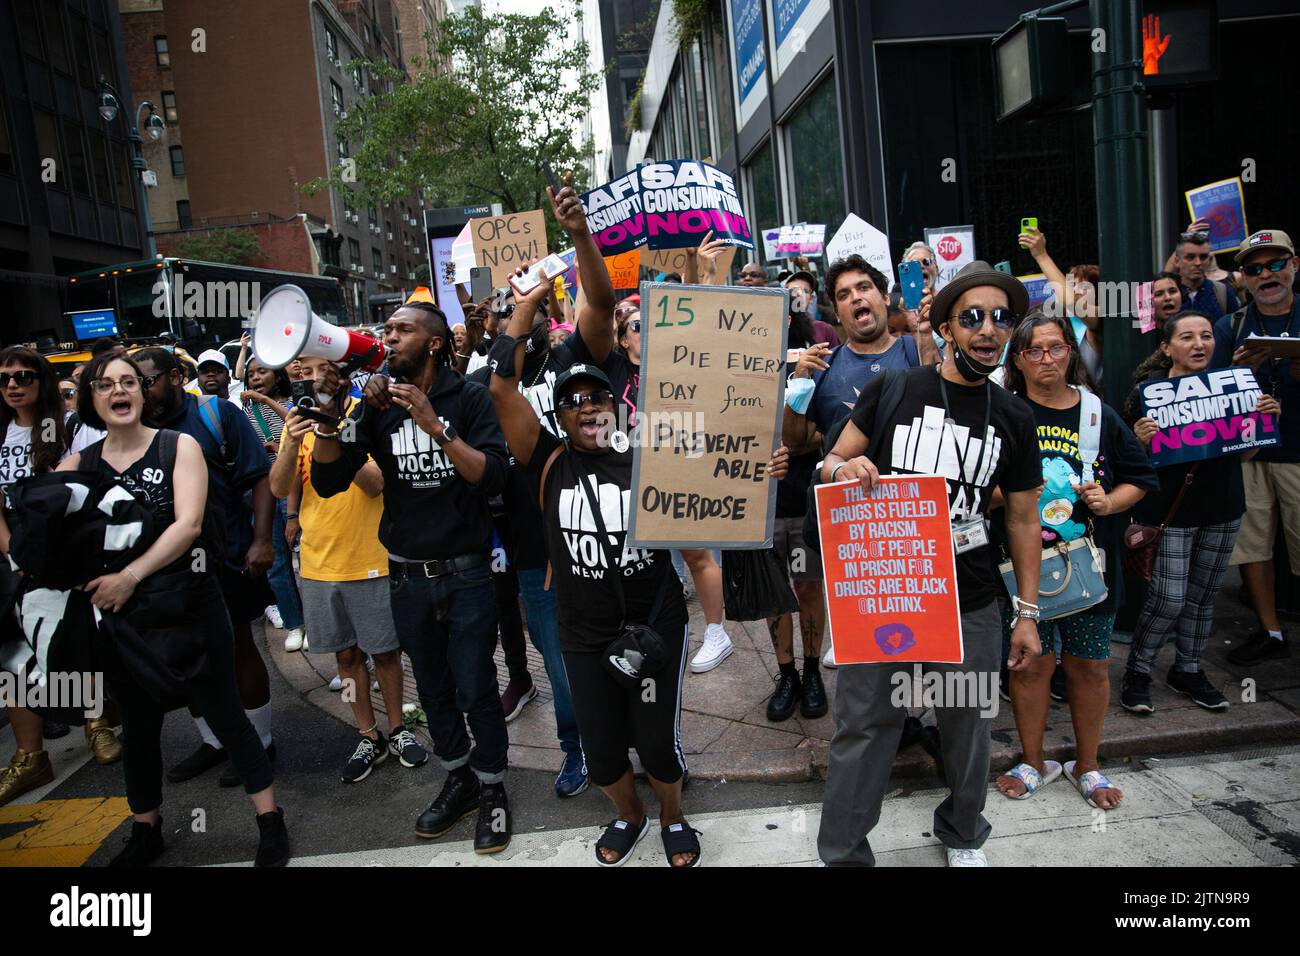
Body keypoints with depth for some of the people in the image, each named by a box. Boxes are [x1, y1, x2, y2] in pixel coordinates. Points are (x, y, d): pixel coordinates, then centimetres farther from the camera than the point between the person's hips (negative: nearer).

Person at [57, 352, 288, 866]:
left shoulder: (179, 447, -4)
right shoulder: (78, 465, 5)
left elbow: (189, 523, -15)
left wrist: (131, 576, -24)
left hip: (187, 601, -3)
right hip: (119, 613, 3)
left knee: (223, 712, 4)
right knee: (138, 724, 17)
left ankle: (271, 822, 18)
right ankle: (145, 831, 36)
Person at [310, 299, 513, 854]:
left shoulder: (468, 398, -7)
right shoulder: (378, 408, 2)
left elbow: (492, 477, -19)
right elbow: (328, 480, -4)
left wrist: (433, 424, -27)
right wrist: (328, 411, -17)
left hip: (465, 573, -4)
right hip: (407, 576, 4)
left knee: (475, 691, 4)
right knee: (433, 689, 17)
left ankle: (492, 791, 25)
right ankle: (458, 780, 37)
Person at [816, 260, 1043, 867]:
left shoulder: (1013, 419, 6)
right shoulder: (890, 391, -1)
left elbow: (1023, 520, 10)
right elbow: (831, 466, 3)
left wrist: (1028, 613, 7)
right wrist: (845, 466, -22)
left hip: (971, 601, 2)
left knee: (967, 725, 15)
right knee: (863, 725, 4)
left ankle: (962, 836, 41)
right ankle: (842, 854, 22)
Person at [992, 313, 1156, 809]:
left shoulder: (1099, 415, 4)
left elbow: (1140, 479, 11)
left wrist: (1109, 502, -7)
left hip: (1090, 561, 2)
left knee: (1090, 666, 11)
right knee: (1031, 663, 6)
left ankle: (1086, 765, 31)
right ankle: (1033, 762, 26)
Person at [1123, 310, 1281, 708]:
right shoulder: (1148, 391, -10)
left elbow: (1243, 453, 13)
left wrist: (1266, 419, -4)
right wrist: (1140, 439, -27)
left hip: (1223, 509, 5)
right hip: (1170, 509, -5)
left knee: (1203, 595, 13)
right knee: (1169, 599, -8)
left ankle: (1188, 671, 30)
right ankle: (1136, 672, 12)